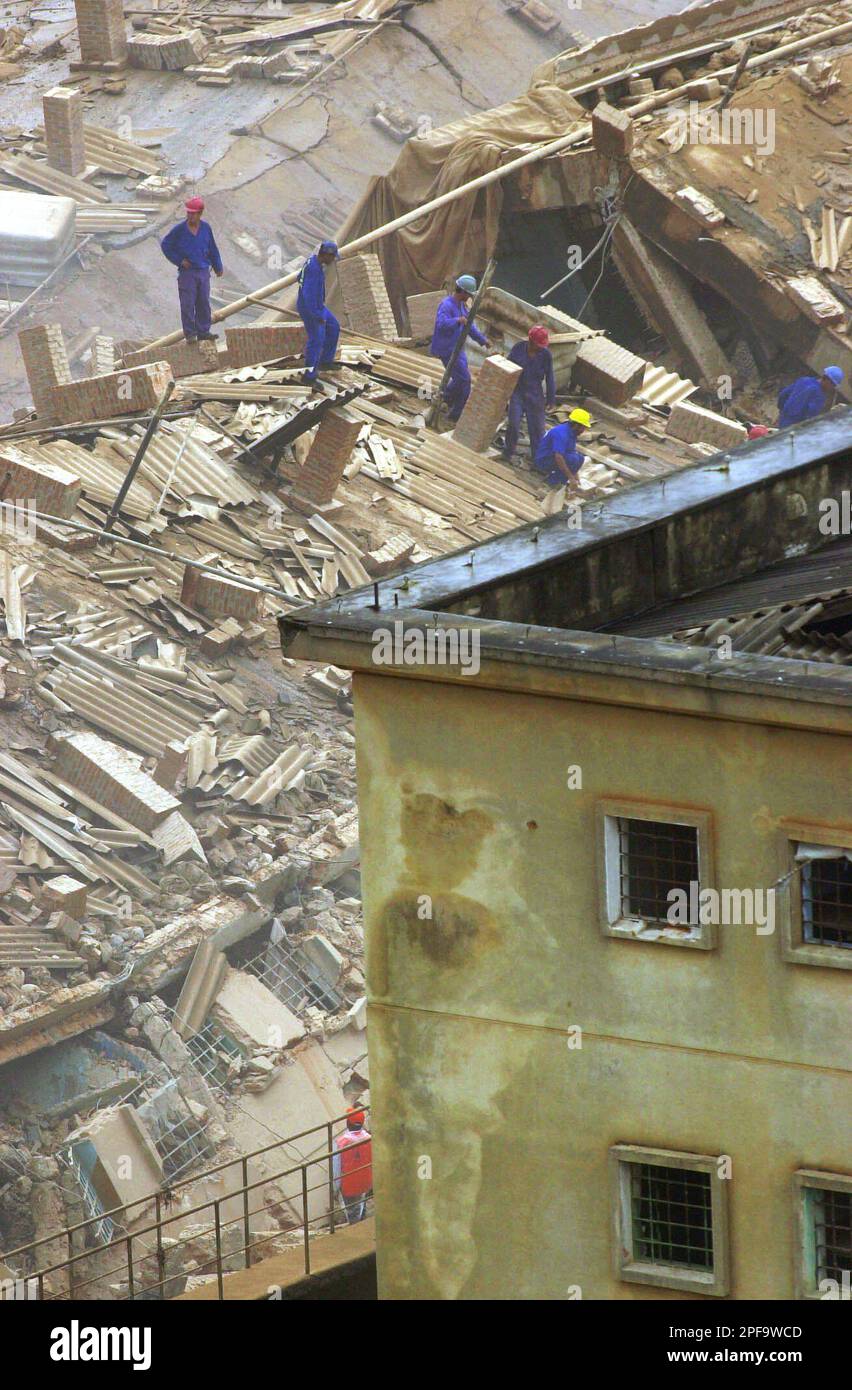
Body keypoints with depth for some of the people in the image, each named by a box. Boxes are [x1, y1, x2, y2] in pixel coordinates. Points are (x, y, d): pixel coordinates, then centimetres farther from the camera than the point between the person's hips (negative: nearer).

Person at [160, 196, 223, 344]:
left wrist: (217, 267, 18)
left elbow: (212, 249, 15)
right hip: (187, 272, -3)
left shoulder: (206, 228, 4)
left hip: (203, 271, 3)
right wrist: (179, 260, -4)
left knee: (204, 303, 5)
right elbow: (165, 245, 2)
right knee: (187, 304, -5)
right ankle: (190, 334, 0)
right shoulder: (179, 230, -6)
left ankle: (203, 332, 12)